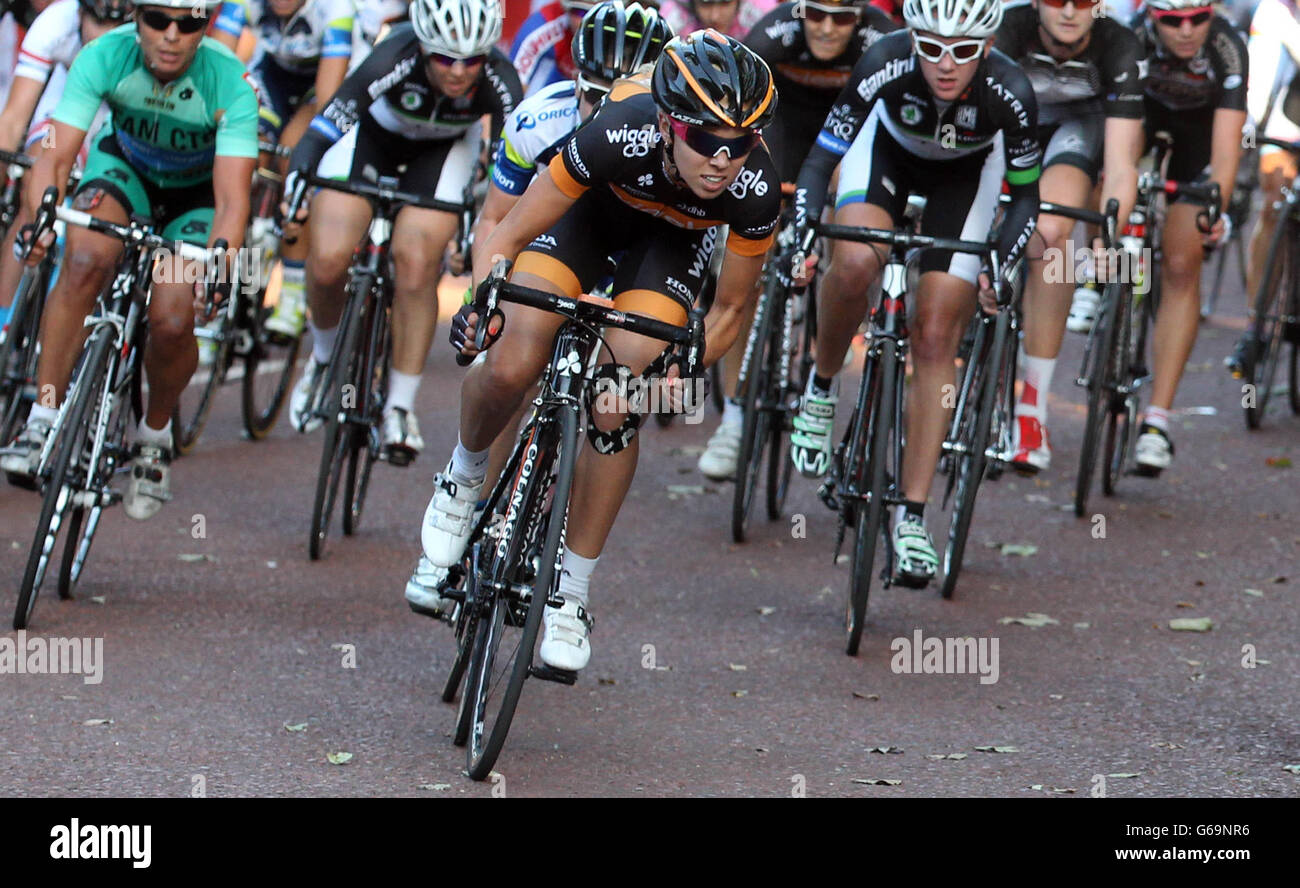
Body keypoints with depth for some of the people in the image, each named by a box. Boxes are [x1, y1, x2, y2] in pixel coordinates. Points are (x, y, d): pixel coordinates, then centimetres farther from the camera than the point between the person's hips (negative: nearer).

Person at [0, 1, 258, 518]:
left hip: (198, 194, -1)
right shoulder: (105, 57, -28)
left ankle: (154, 433, 10)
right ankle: (42, 420, -22)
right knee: (86, 261, -31)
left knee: (171, 322, -22)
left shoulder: (229, 83, -32)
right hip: (124, 168, 1)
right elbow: (55, 155, -32)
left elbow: (232, 200, -36)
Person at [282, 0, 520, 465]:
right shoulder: (391, 64, -38)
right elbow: (323, 129, -36)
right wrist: (294, 190, -52)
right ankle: (324, 355, 16)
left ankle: (400, 407, -5)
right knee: (328, 259, -17)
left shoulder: (498, 82, -34)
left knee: (416, 261, -20)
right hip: (373, 132, 0)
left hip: (444, 147, 1)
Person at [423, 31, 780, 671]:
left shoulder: (754, 190, -34)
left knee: (614, 408, -16)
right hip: (592, 206, -1)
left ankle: (571, 591, 1)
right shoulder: (618, 136, -40)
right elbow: (513, 234, -27)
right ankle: (465, 476, 12)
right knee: (511, 368, -22)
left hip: (673, 234, 1)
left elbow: (730, 309, -15)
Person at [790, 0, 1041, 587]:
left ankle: (912, 518, -4)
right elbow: (822, 157, -25)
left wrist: (1003, 264, -34)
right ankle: (821, 389, -2)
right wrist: (802, 232, -39)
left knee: (935, 336, -9)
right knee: (854, 265, -31)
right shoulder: (885, 66, -35)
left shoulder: (1009, 93, -34)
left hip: (967, 170, 0)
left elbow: (1026, 193, -19)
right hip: (890, 147, 0)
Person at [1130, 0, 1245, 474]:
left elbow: (1226, 145, -41)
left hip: (1199, 128, -2)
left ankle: (1157, 421, -12)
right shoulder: (1133, 38, -34)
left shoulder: (1228, 50, -36)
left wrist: (1216, 210, -56)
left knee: (1180, 269, -11)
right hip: (1145, 111, 3)